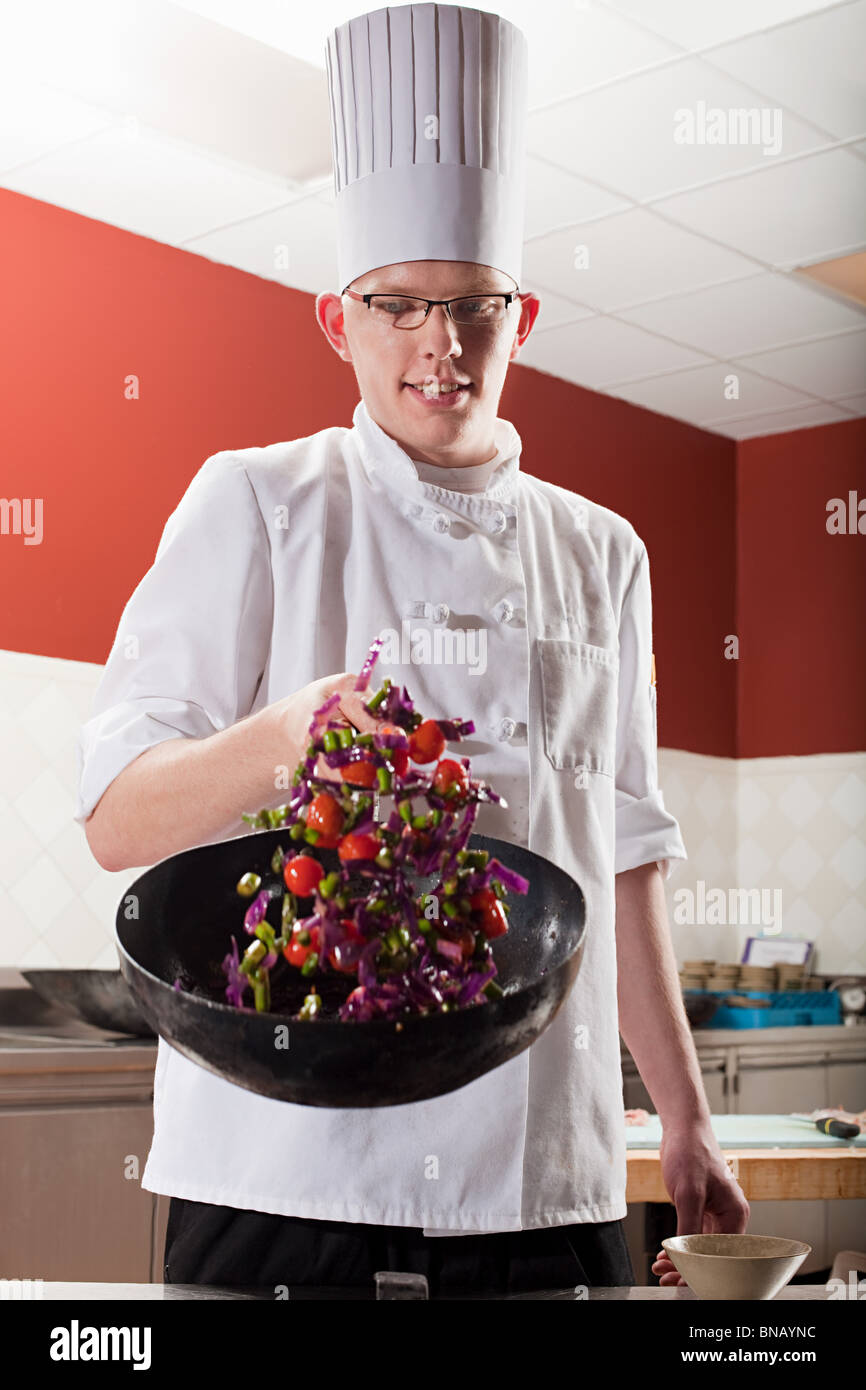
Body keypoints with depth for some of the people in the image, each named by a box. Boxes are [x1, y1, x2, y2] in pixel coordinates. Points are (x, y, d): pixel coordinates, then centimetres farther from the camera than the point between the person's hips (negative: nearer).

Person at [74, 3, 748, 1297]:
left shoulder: (600, 553, 11)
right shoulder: (258, 506, 0)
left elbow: (621, 853, 15)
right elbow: (117, 821, -6)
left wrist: (686, 1120, 14)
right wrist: (275, 743, -27)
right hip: (288, 1170, -3)